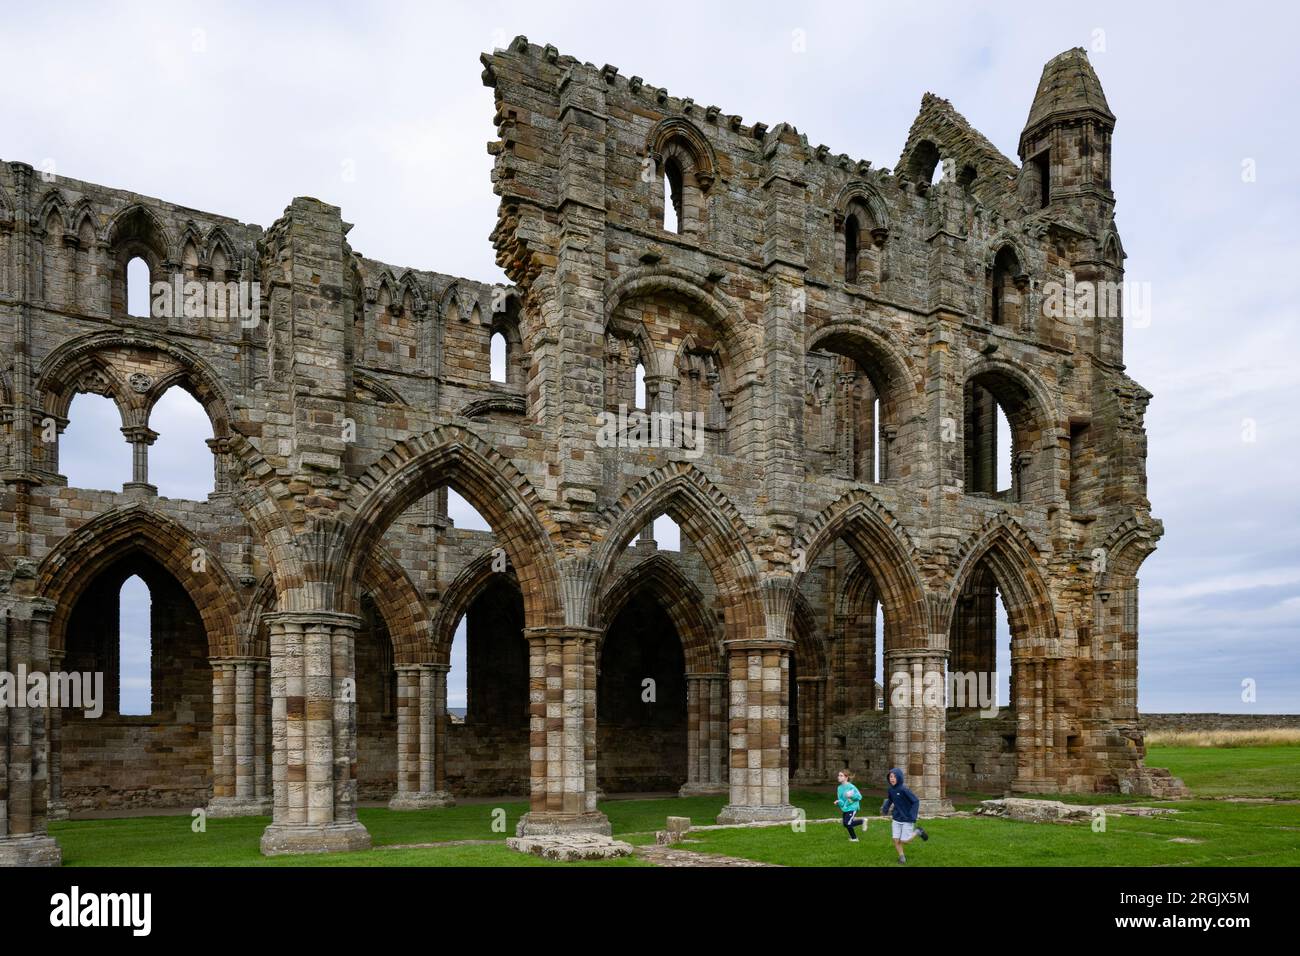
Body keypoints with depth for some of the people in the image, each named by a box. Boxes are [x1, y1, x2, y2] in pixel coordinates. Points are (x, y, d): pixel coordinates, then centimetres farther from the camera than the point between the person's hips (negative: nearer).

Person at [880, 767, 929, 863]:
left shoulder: (904, 790, -23)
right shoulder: (891, 790, -3)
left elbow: (916, 801, -20)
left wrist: (912, 816, -25)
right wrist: (885, 808, 4)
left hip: (907, 820, -5)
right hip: (896, 820, 5)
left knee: (904, 841, -1)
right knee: (896, 840, 0)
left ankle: (918, 831, 23)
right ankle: (902, 857, 23)